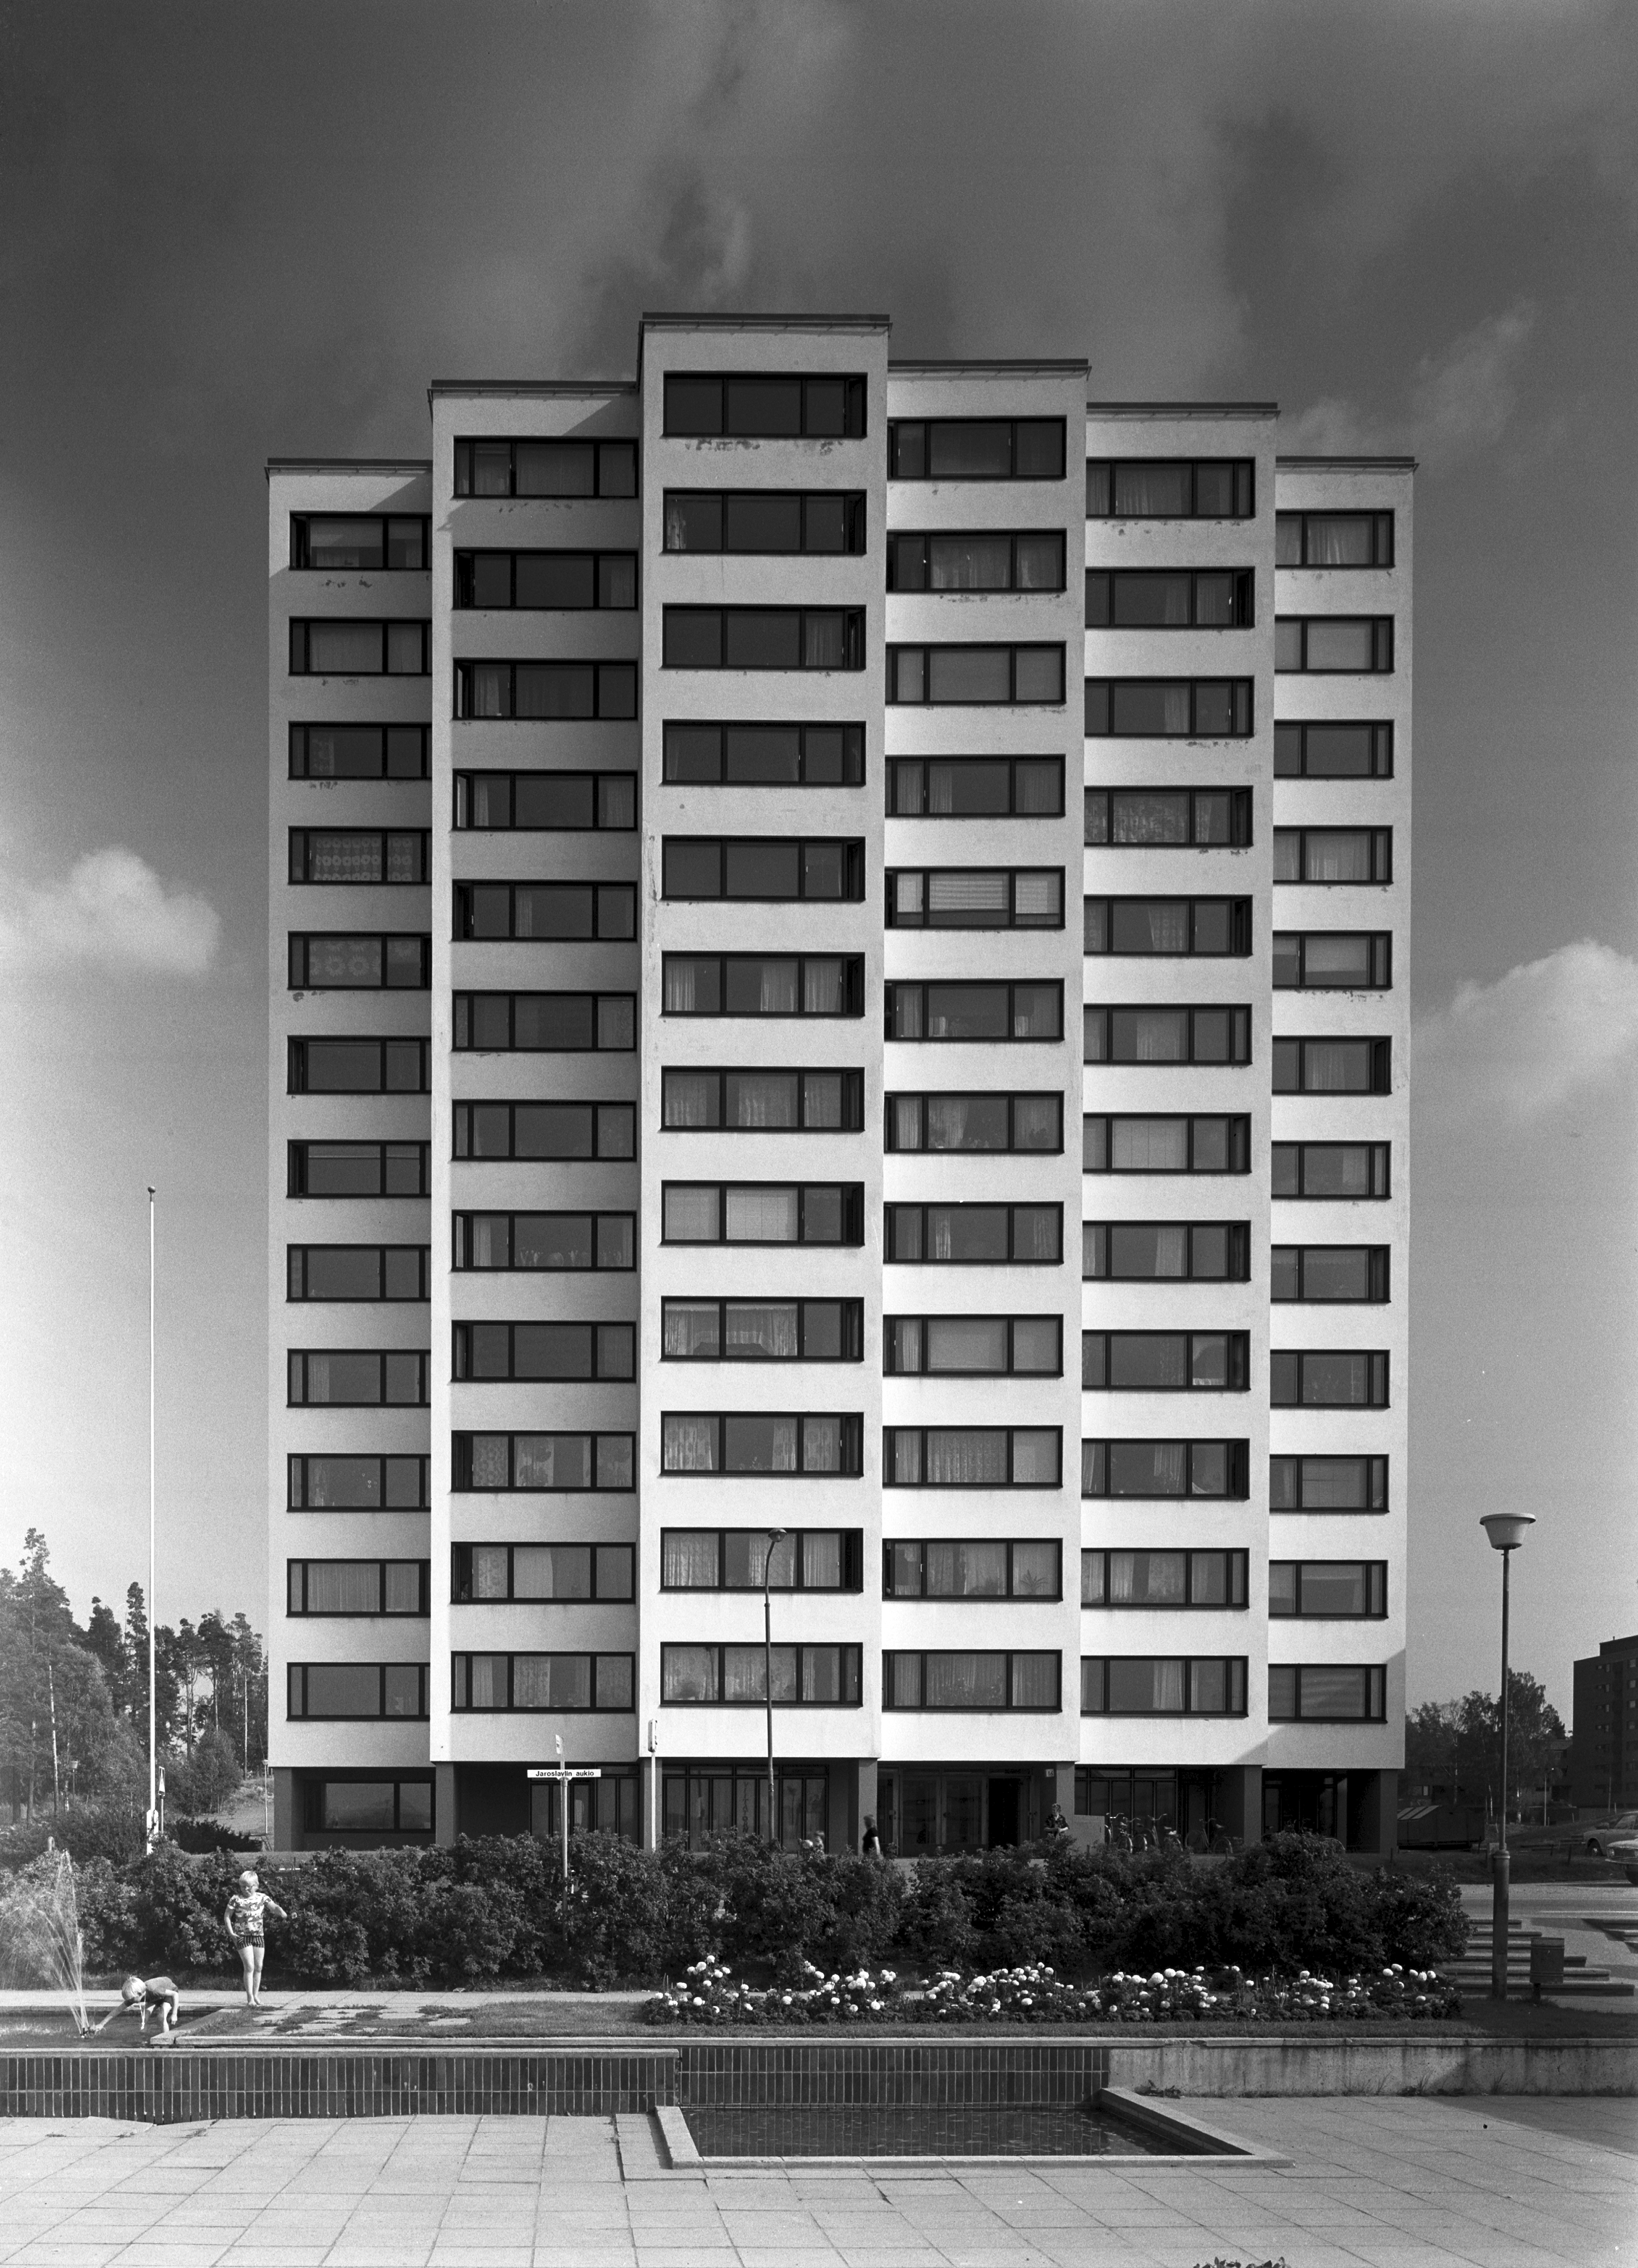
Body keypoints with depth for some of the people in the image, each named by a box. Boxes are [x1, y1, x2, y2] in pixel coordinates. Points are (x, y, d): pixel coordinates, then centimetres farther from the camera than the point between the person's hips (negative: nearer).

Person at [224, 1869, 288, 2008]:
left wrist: (283, 1914, -29)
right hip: (242, 1936, -3)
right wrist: (231, 1932, -9)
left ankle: (256, 1995, 20)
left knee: (258, 1968, 7)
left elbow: (274, 1907, -8)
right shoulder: (236, 1899, -4)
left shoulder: (262, 1898, 1)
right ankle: (250, 1998, -9)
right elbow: (227, 1916, 1)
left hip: (259, 1935, 3)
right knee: (249, 1967, -11)